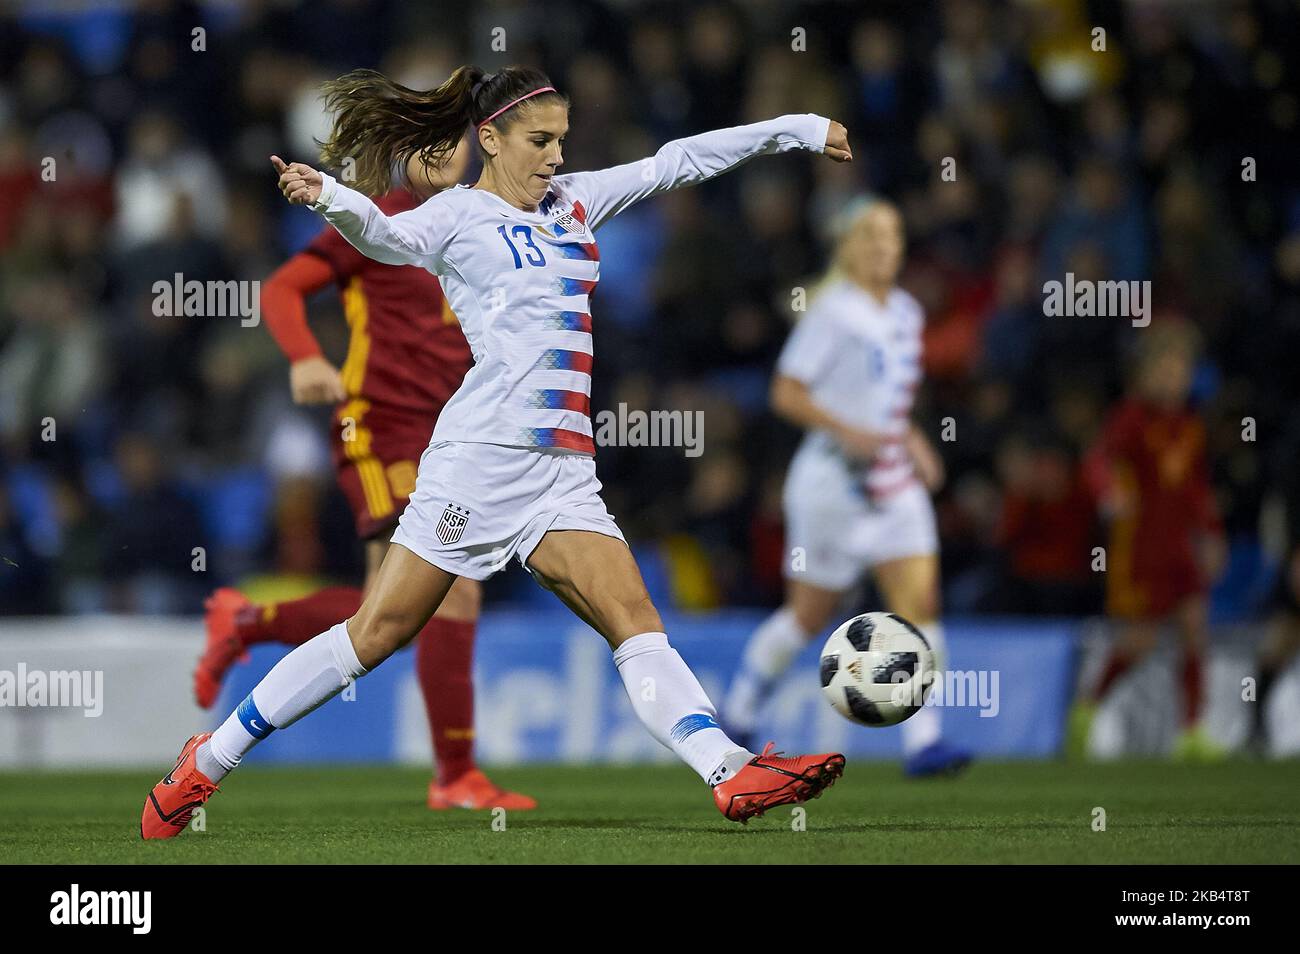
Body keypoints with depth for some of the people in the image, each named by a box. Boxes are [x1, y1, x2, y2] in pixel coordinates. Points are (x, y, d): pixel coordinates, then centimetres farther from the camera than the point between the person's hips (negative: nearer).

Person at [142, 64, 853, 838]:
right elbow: (393, 236, -22)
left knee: (637, 622, -9)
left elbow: (676, 163, 28)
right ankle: (205, 765, 3)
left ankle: (733, 774, -23)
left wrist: (799, 129, 32)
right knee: (378, 632, -6)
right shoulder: (462, 214, -1)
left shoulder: (573, 201, 20)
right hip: (484, 454, -7)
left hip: (564, 473, 7)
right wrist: (329, 198, -44)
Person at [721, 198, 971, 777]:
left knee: (920, 604, -5)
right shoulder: (832, 313, -11)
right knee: (810, 615, -1)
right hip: (834, 483, -7)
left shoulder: (905, 312, 12)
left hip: (896, 485, 7)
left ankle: (923, 744, -4)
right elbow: (786, 393, -14)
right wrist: (848, 433, -24)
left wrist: (910, 438, 13)